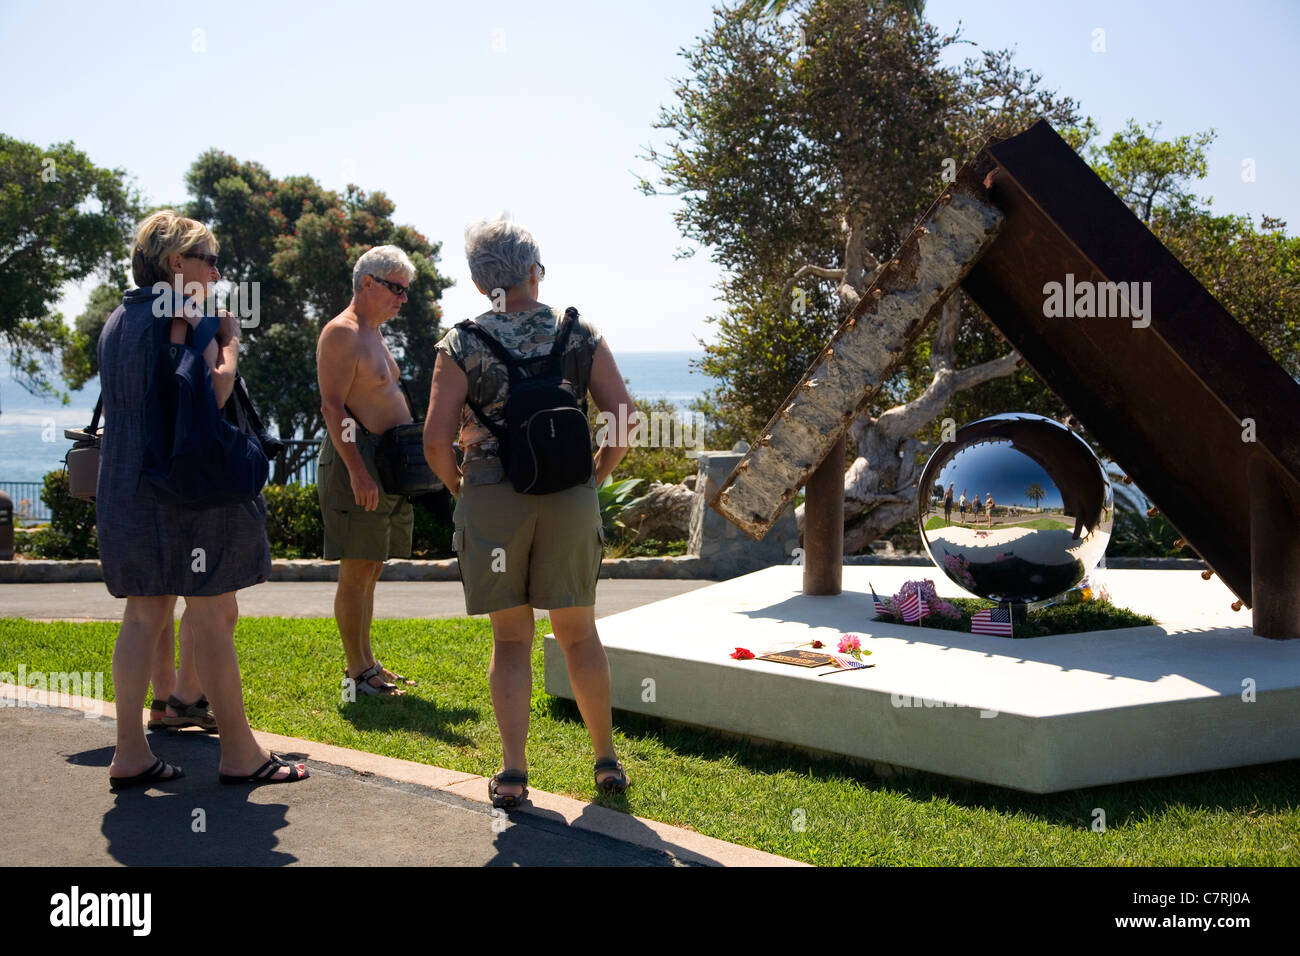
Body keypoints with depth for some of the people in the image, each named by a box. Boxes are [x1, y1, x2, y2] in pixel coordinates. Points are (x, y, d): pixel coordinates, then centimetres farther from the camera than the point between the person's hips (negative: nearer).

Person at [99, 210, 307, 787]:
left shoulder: (119, 319, 16)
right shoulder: (184, 310, -10)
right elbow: (211, 392, -18)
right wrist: (229, 339, -1)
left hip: (125, 482, 9)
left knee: (144, 614, 10)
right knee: (213, 615, -4)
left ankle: (129, 753, 10)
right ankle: (239, 753, 2)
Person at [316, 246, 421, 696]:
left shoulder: (373, 334, 21)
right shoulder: (341, 333, -10)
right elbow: (333, 406, -18)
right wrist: (357, 469, -24)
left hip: (386, 464, 10)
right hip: (356, 459, -10)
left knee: (369, 569, 14)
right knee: (356, 570, -6)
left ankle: (365, 662, 21)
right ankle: (358, 672, -2)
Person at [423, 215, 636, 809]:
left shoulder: (461, 346, -3)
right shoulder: (580, 336, 2)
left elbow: (436, 441, -9)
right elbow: (625, 420, -3)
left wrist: (458, 487, 9)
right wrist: (594, 476, 11)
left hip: (490, 499, -1)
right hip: (569, 500, 1)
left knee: (510, 637, 9)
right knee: (579, 633, 14)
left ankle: (513, 772, 2)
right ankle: (607, 759, 21)